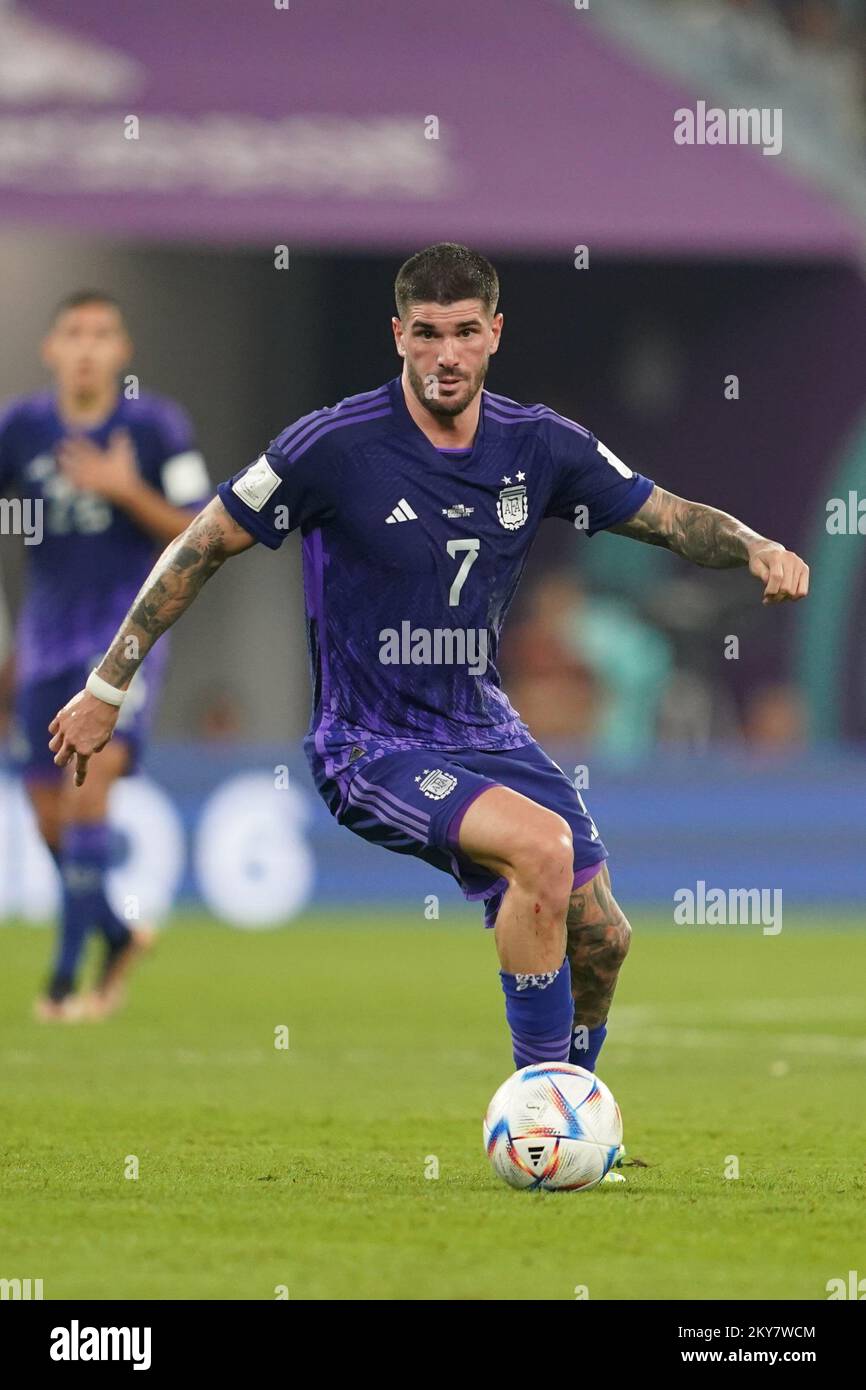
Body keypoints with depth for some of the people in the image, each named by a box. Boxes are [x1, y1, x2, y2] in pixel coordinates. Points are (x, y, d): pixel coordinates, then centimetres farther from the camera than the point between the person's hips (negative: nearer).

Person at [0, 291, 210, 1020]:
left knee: (88, 787, -21)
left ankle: (66, 974, -19)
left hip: (126, 636, -4)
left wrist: (128, 491, -20)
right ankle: (119, 936, 34)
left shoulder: (156, 427, -6)